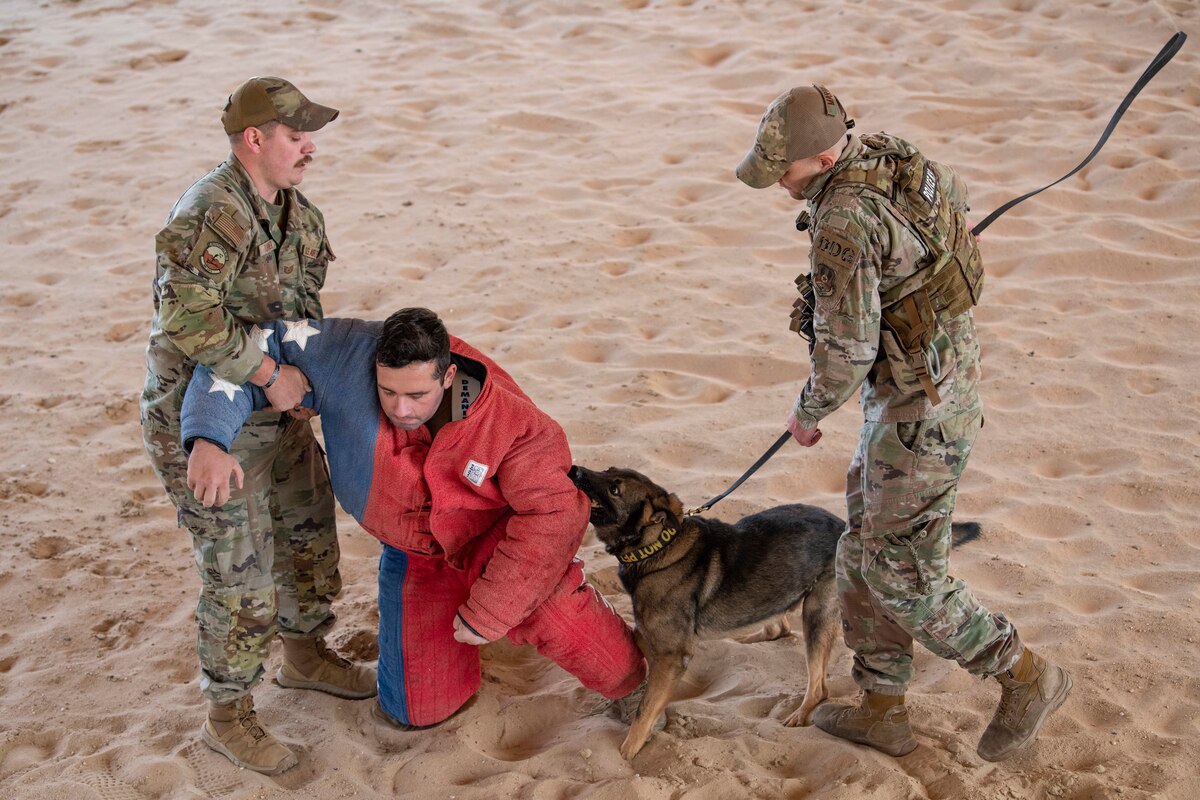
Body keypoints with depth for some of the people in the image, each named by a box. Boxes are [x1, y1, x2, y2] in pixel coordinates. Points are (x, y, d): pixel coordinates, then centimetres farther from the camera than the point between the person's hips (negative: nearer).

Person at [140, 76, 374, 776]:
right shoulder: (211, 216, -26)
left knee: (310, 533, 21)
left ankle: (305, 654, 45)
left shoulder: (297, 214, 4)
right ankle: (229, 715, 19)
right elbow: (188, 317, -38)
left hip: (275, 411, 9)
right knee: (240, 578, -1)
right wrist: (270, 372, -33)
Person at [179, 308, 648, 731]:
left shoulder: (509, 419, -31)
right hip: (415, 553, 3)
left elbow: (551, 512, -28)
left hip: (492, 533, -2)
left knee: (541, 599, -34)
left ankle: (627, 683, -4)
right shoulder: (345, 356, -29)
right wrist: (208, 439, -42)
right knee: (417, 710, 6)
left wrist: (488, 606, -29)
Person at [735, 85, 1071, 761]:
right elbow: (956, 194, 22)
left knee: (902, 576, 1)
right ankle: (883, 711, 26)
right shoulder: (884, 153, 1)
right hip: (943, 371, 10)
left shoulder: (843, 220, -27)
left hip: (921, 411, -10)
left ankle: (1027, 677, 16)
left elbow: (846, 349, -25)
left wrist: (808, 414, -6)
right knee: (866, 553, 16)